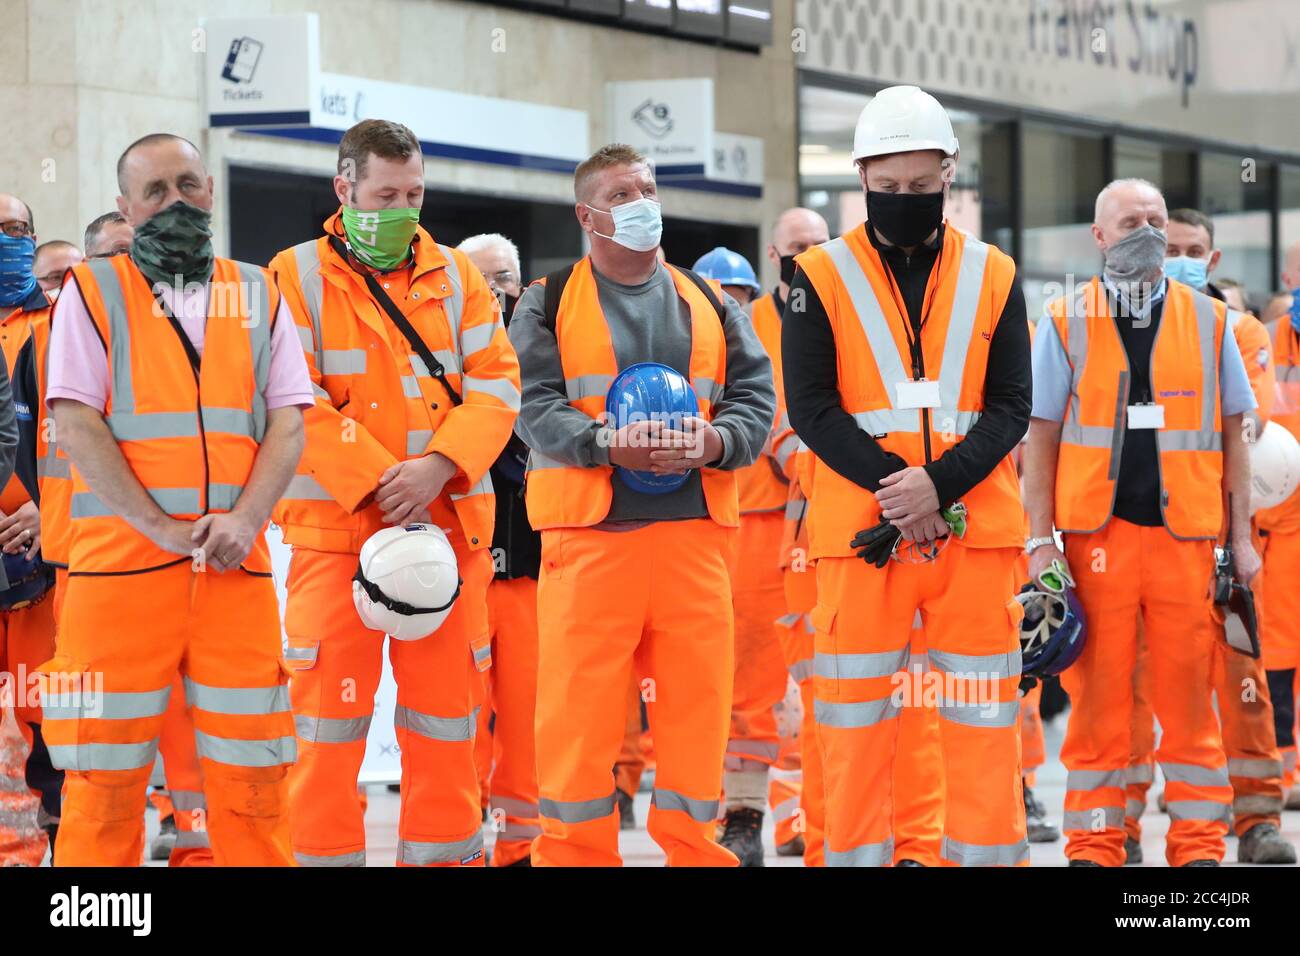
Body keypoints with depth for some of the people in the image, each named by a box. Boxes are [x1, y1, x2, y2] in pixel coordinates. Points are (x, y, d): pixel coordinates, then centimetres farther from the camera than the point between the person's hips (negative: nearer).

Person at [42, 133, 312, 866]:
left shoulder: (259, 295, 14)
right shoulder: (93, 292, 6)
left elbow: (288, 423, 8)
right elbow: (78, 426, -3)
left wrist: (244, 522, -9)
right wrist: (160, 528, -13)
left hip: (237, 563, 3)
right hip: (121, 559, -2)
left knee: (251, 773, 2)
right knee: (106, 773, -1)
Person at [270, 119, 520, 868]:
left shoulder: (456, 275, 11)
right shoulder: (297, 277, 1)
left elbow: (497, 382, 2)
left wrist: (437, 466, -15)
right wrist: (379, 483, -17)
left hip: (450, 524, 3)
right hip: (337, 526, -3)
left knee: (447, 717, 7)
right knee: (328, 720, -2)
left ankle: (445, 853, 15)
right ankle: (323, 852, 5)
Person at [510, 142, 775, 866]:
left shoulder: (711, 305, 18)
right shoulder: (549, 304, 8)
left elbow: (756, 398, 9)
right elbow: (536, 405, -4)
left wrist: (715, 441, -12)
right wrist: (607, 442, -21)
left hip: (694, 534, 3)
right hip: (590, 535, -3)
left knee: (697, 703, 2)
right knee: (579, 713, -4)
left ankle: (695, 849, 11)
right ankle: (576, 852, 4)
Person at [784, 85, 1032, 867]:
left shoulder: (994, 278, 7)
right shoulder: (822, 278, 3)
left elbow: (1010, 408, 1)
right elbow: (811, 406, -4)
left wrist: (939, 484, -15)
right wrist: (894, 487, -15)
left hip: (976, 529, 1)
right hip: (861, 530, -1)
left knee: (985, 719, 2)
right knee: (855, 719, 2)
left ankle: (989, 852, 9)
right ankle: (857, 852, 10)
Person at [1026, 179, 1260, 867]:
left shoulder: (1207, 319, 9)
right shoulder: (1066, 321, 5)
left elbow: (1231, 435, 12)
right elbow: (1042, 435, 4)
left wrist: (1242, 537, 7)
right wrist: (1041, 539, -3)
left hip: (1185, 533, 1)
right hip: (1097, 532, -1)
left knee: (1187, 695, 2)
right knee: (1098, 694, 1)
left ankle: (1199, 844, 9)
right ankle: (1094, 846, 8)